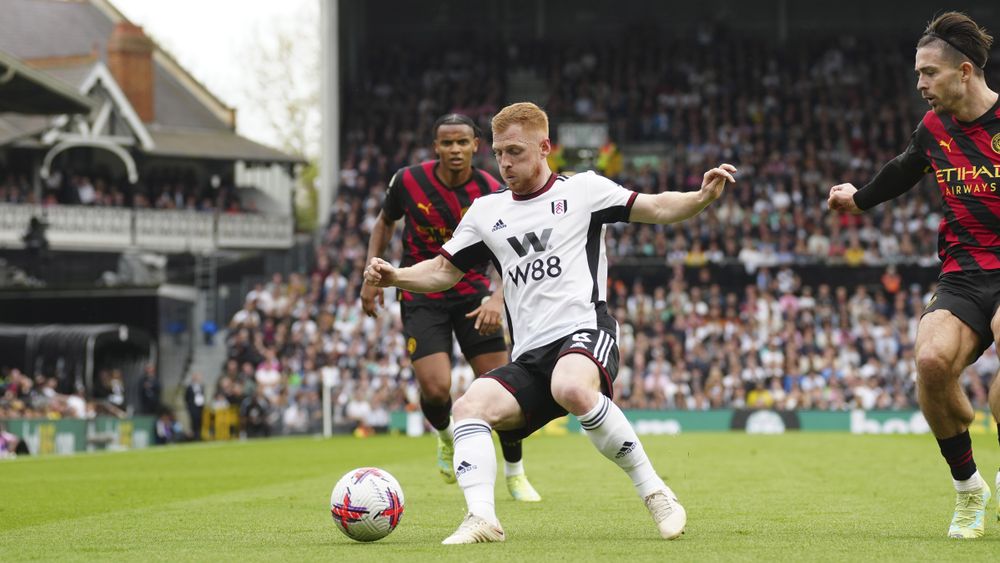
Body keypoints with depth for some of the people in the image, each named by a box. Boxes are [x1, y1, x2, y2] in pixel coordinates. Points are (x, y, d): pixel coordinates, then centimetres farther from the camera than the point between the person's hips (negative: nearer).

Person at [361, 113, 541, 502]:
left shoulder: (491, 193, -13)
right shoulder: (409, 181, -10)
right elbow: (384, 223, 10)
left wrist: (497, 299, -34)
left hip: (472, 293, 1)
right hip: (420, 297, -1)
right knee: (435, 389, -18)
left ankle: (515, 474, 15)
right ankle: (445, 435, 19)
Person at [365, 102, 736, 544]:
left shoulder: (581, 189, 9)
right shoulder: (485, 212, 20)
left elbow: (655, 208, 4)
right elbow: (444, 271, 24)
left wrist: (702, 197, -16)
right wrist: (395, 276, 5)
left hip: (584, 330, -5)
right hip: (528, 355, 5)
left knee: (572, 388, -38)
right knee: (470, 405, -21)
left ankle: (654, 492, -25)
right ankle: (482, 519, -32)